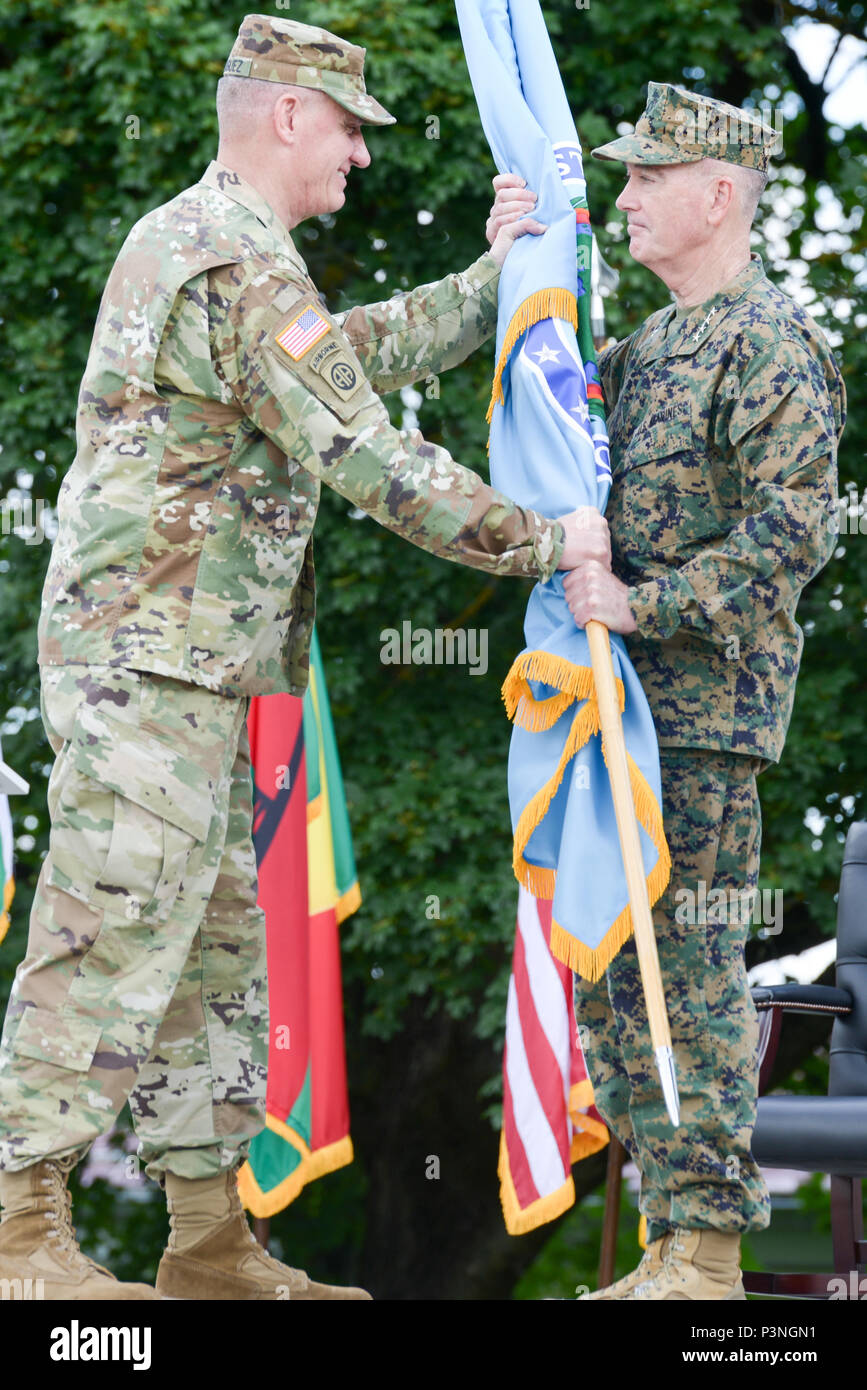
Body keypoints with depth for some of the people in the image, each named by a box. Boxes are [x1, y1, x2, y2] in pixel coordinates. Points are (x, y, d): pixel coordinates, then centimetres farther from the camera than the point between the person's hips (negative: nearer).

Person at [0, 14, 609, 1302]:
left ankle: (211, 1241, 15)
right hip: (151, 654, -11)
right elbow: (370, 456, -18)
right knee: (112, 939, -11)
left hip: (188, 663, 11)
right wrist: (540, 542, -10)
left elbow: (366, 349, 29)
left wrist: (495, 272, 28)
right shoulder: (244, 267, -15)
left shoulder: (181, 235, 19)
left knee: (217, 948, 11)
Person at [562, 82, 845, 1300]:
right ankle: (671, 1239, 16)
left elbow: (794, 535, -17)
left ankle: (709, 1254, -5)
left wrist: (642, 605, -22)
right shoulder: (652, 345, 19)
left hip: (703, 708, -9)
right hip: (620, 700, 9)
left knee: (691, 970, -9)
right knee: (610, 973, 10)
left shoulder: (769, 346, -9)